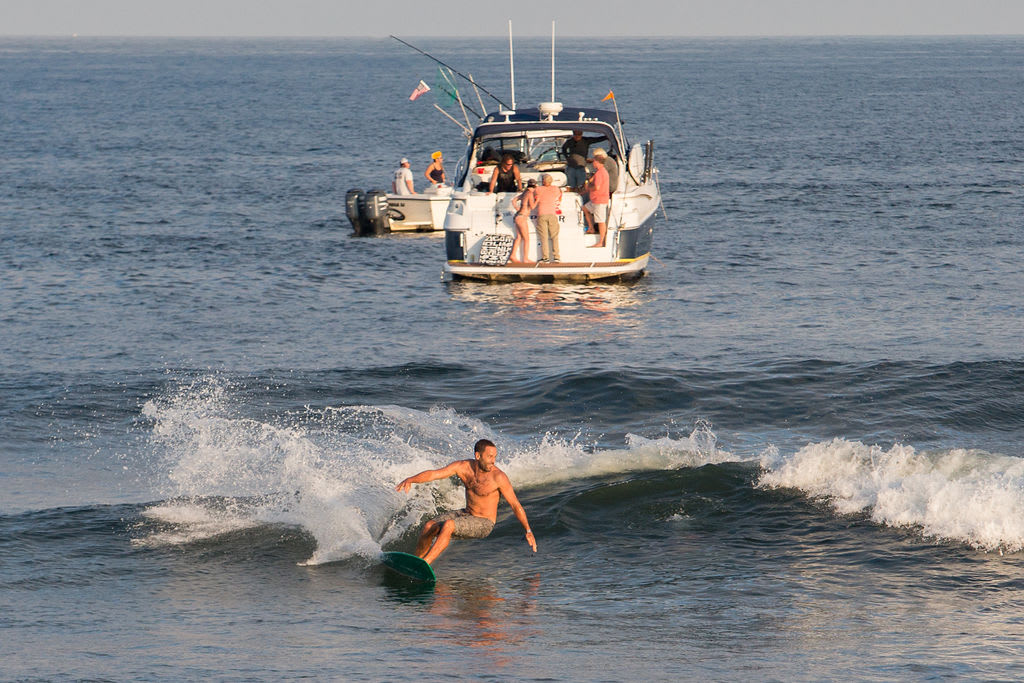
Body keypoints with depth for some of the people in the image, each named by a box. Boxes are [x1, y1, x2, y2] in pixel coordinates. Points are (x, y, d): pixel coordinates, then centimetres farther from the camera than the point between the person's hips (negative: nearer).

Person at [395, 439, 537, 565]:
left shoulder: (499, 477, -20)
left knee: (448, 525, -29)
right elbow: (434, 474, -11)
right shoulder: (463, 467, -7)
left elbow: (515, 505, -14)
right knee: (429, 527, -11)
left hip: (483, 524, -6)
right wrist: (410, 480, -27)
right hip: (466, 514, 6)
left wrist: (528, 531, -17)